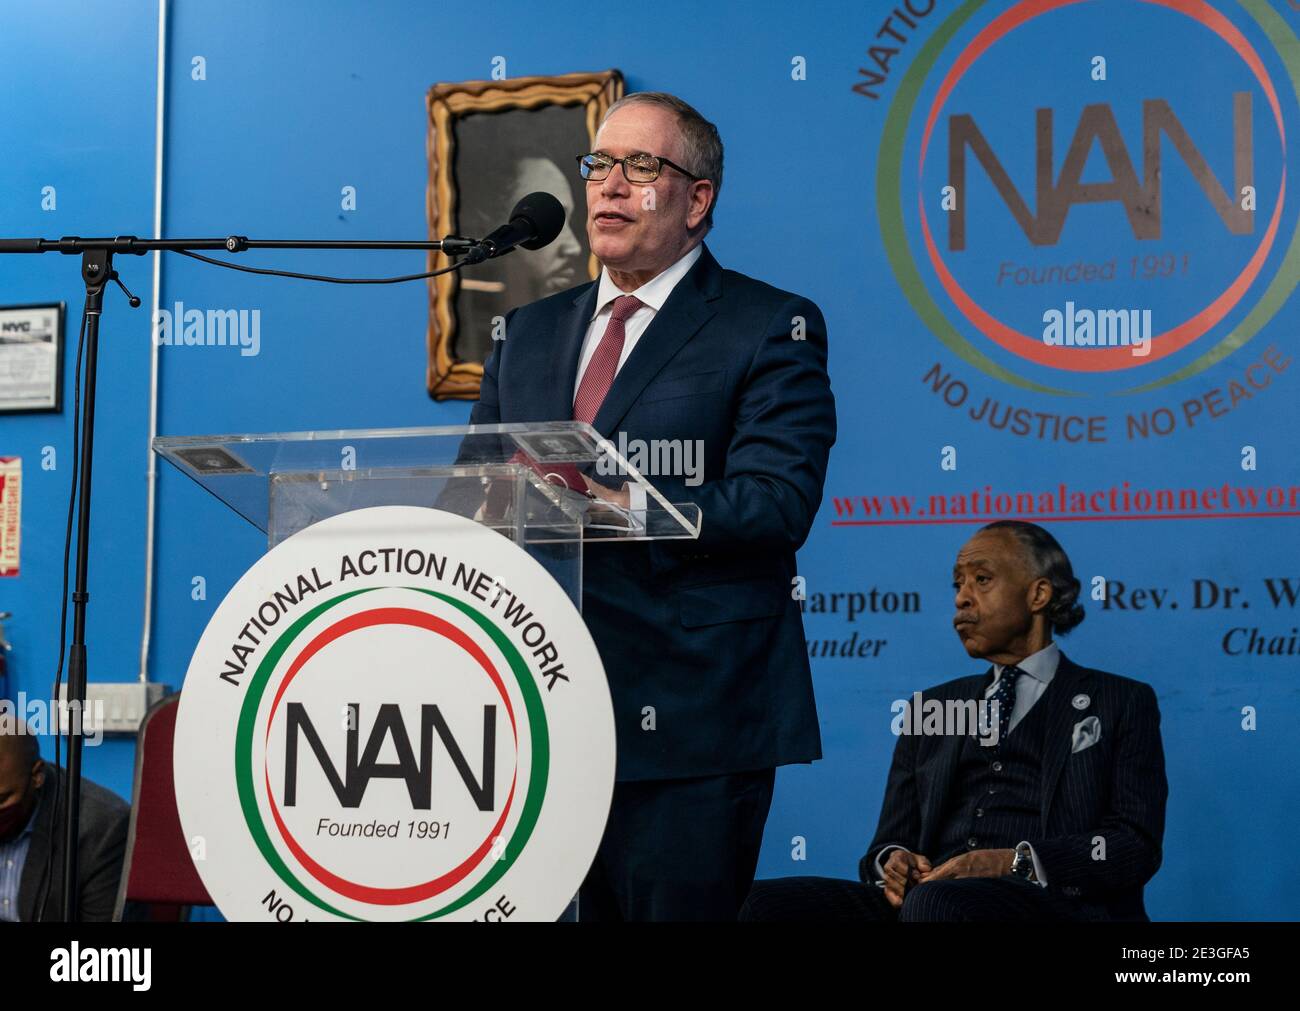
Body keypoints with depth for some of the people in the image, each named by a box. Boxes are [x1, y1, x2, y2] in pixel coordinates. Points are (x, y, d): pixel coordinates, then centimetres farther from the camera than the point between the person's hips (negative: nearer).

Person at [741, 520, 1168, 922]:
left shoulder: (1122, 703, 15)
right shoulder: (933, 707, 28)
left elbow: (1136, 844, 1)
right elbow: (890, 841, 23)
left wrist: (1015, 864, -15)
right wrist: (893, 864, -3)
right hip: (923, 903, 5)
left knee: (937, 904, -40)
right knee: (770, 903, -25)